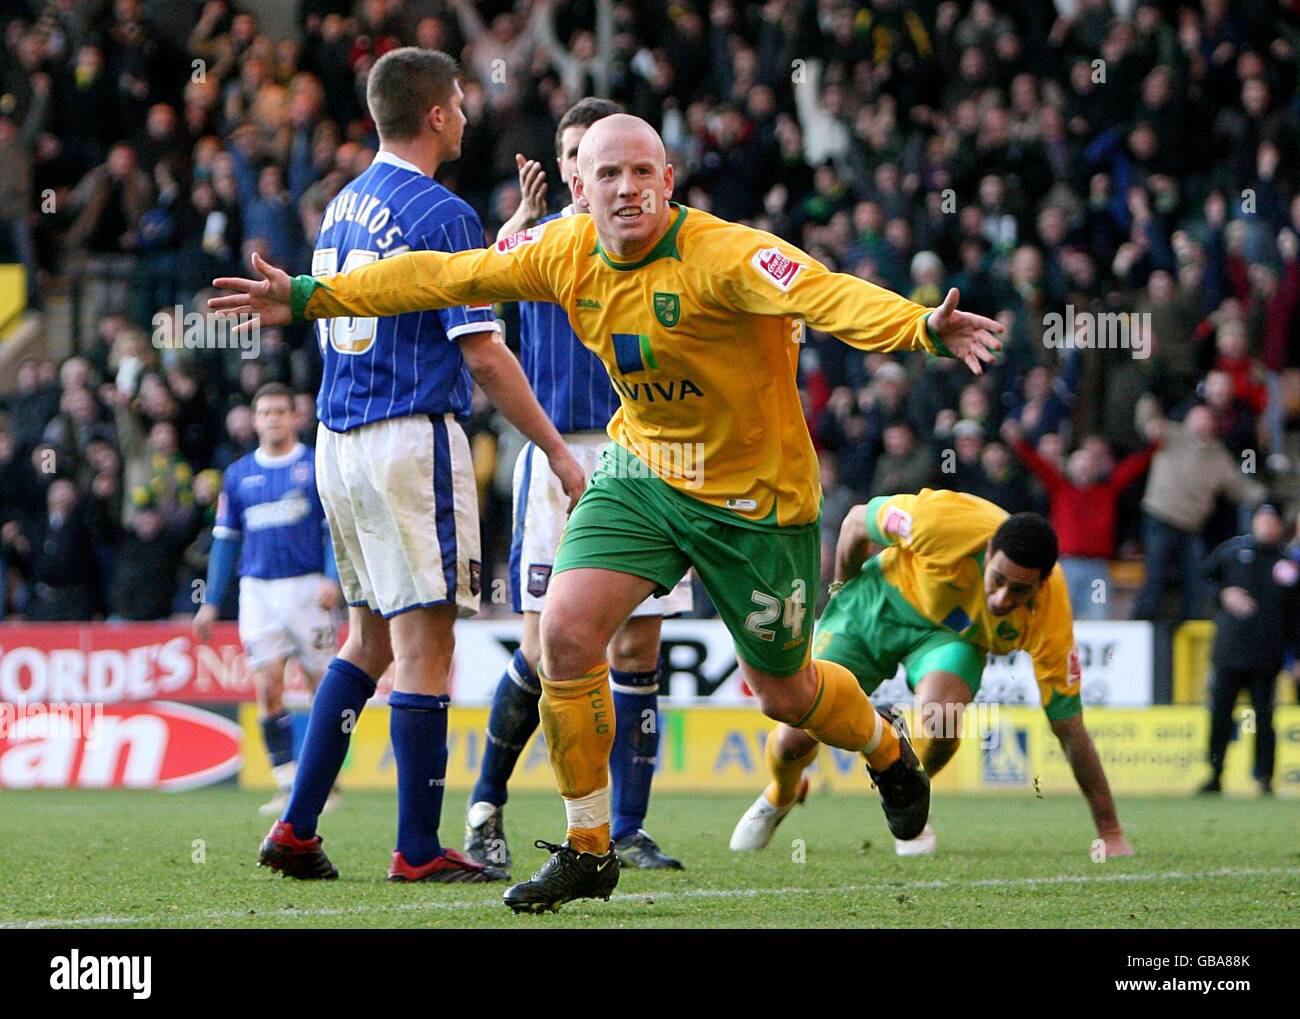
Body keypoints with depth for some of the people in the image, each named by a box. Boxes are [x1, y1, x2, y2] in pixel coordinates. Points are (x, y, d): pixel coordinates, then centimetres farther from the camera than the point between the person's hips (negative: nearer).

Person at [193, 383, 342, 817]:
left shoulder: (316, 467, 3)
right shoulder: (238, 475, 12)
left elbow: (335, 529, 0)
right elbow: (225, 541, 16)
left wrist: (332, 579, -15)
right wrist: (211, 602, 12)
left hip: (307, 585, -2)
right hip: (257, 587, 2)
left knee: (322, 684, -2)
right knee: (267, 683, -9)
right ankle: (287, 783, -6)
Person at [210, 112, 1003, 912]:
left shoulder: (723, 254, -27)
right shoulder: (566, 253, -9)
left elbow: (829, 296, -44)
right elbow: (441, 276, 3)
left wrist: (921, 327, -63)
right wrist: (310, 297, 4)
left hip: (757, 496, -4)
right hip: (643, 470, 4)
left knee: (783, 692, 9)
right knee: (567, 630, -15)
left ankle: (889, 752, 45)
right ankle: (587, 850, 0)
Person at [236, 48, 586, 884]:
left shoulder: (343, 208, 14)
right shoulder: (442, 213, -11)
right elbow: (483, 353, -14)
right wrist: (558, 453, -8)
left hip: (338, 440, 8)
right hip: (412, 438, -8)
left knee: (370, 638, 16)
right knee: (424, 643, -5)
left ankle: (297, 830, 11)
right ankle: (419, 849, -6)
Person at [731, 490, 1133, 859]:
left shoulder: (1050, 618, -33)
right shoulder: (949, 522, -38)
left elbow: (1070, 731, -24)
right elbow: (858, 520, -16)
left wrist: (1111, 834, -24)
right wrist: (843, 586, 1)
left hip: (955, 635, 0)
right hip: (877, 602, 0)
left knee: (941, 715, -33)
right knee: (795, 739, -8)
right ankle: (780, 797, 32)